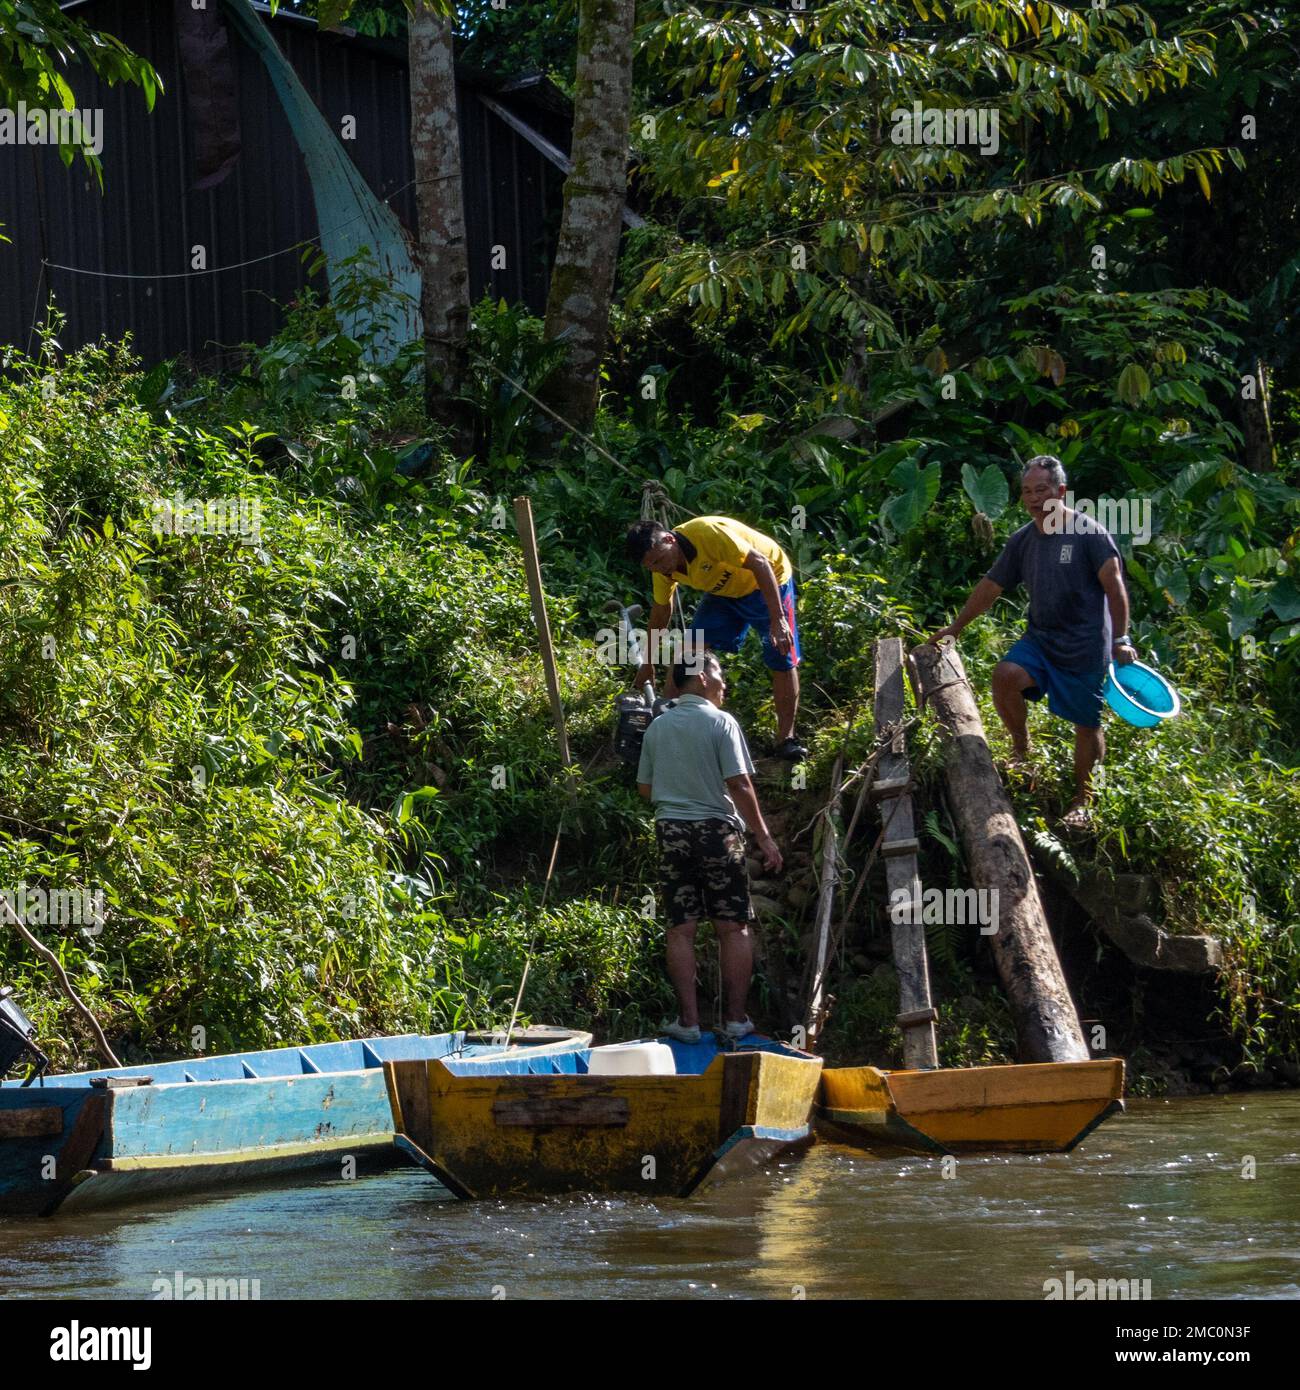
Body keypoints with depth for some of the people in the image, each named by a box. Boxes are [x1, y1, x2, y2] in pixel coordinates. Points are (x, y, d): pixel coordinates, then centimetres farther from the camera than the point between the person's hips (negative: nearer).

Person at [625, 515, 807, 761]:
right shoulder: (663, 568, -13)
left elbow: (760, 564, -36)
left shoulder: (708, 534, -37)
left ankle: (786, 740, 2)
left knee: (783, 662, -7)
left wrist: (778, 619, -41)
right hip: (724, 591, 6)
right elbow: (661, 611, 5)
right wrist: (648, 663, 12)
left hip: (768, 582, -6)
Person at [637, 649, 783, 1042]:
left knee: (681, 929, 4)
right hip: (717, 829, -4)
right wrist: (764, 837, -6)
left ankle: (688, 1020, 1)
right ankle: (736, 1018, 3)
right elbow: (739, 785, -11)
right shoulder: (720, 723, -7)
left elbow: (645, 788, 13)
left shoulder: (657, 728, 7)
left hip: (671, 831, 4)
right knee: (734, 927, 4)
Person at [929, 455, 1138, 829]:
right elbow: (990, 587, 18)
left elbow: (1114, 586, -13)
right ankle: (1022, 753, -5)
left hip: (1086, 645, -5)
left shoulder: (1088, 533, -9)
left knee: (1087, 724, 1)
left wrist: (1120, 639, -20)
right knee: (1005, 675, -24)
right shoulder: (1022, 541, 9)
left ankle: (1083, 801, 17)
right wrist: (956, 627, 21)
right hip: (1040, 639, 5)